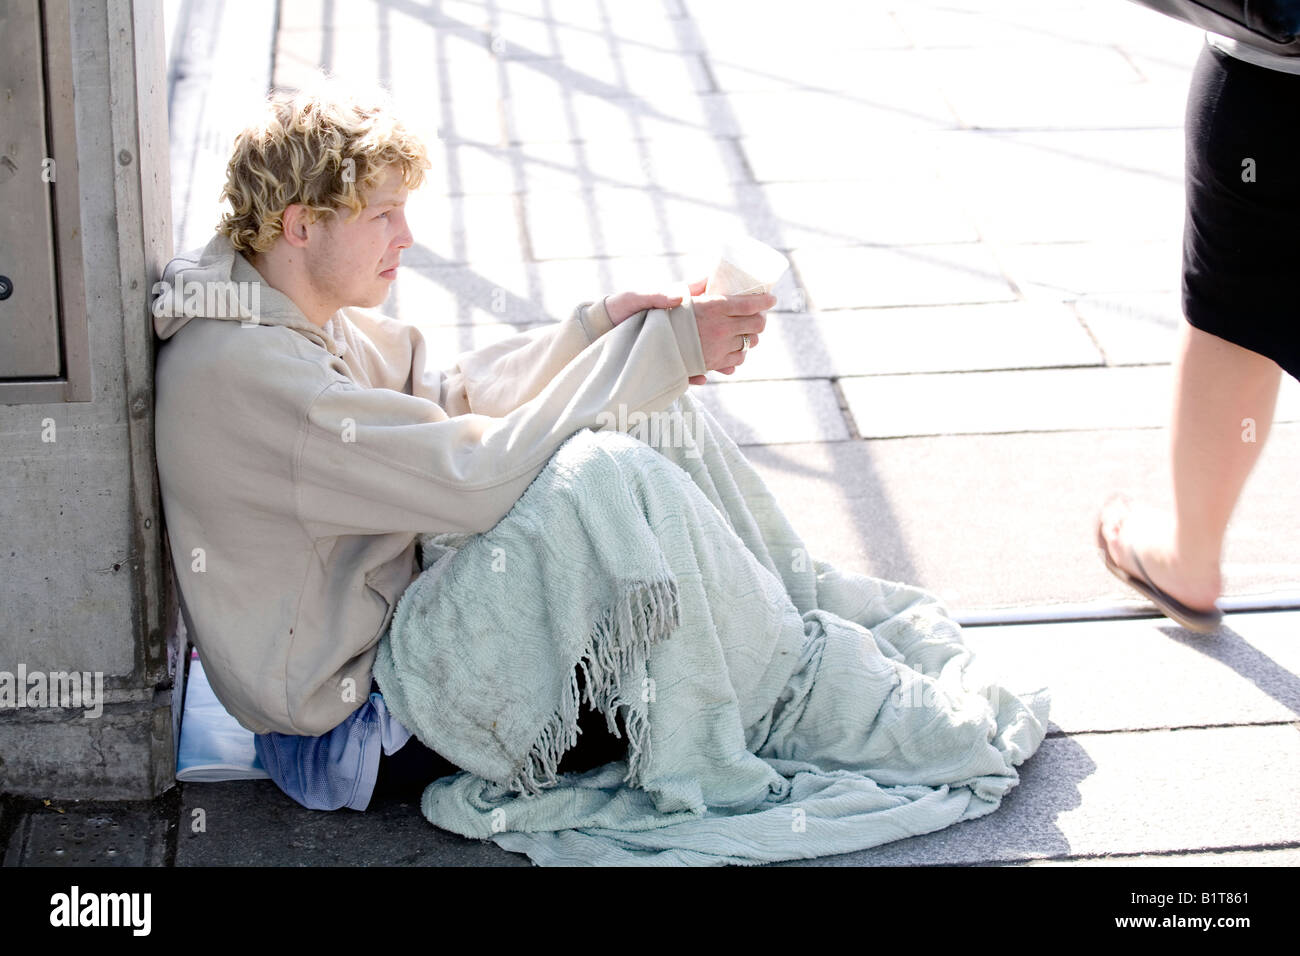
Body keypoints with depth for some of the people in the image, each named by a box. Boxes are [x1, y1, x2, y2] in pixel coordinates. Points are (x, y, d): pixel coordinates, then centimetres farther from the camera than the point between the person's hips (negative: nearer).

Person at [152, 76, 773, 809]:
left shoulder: (294, 309, 1)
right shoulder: (246, 372, -30)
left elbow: (448, 393, 5)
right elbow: (478, 479, -31)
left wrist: (598, 330, -12)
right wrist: (659, 348, -26)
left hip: (391, 608, 10)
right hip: (348, 717, -10)